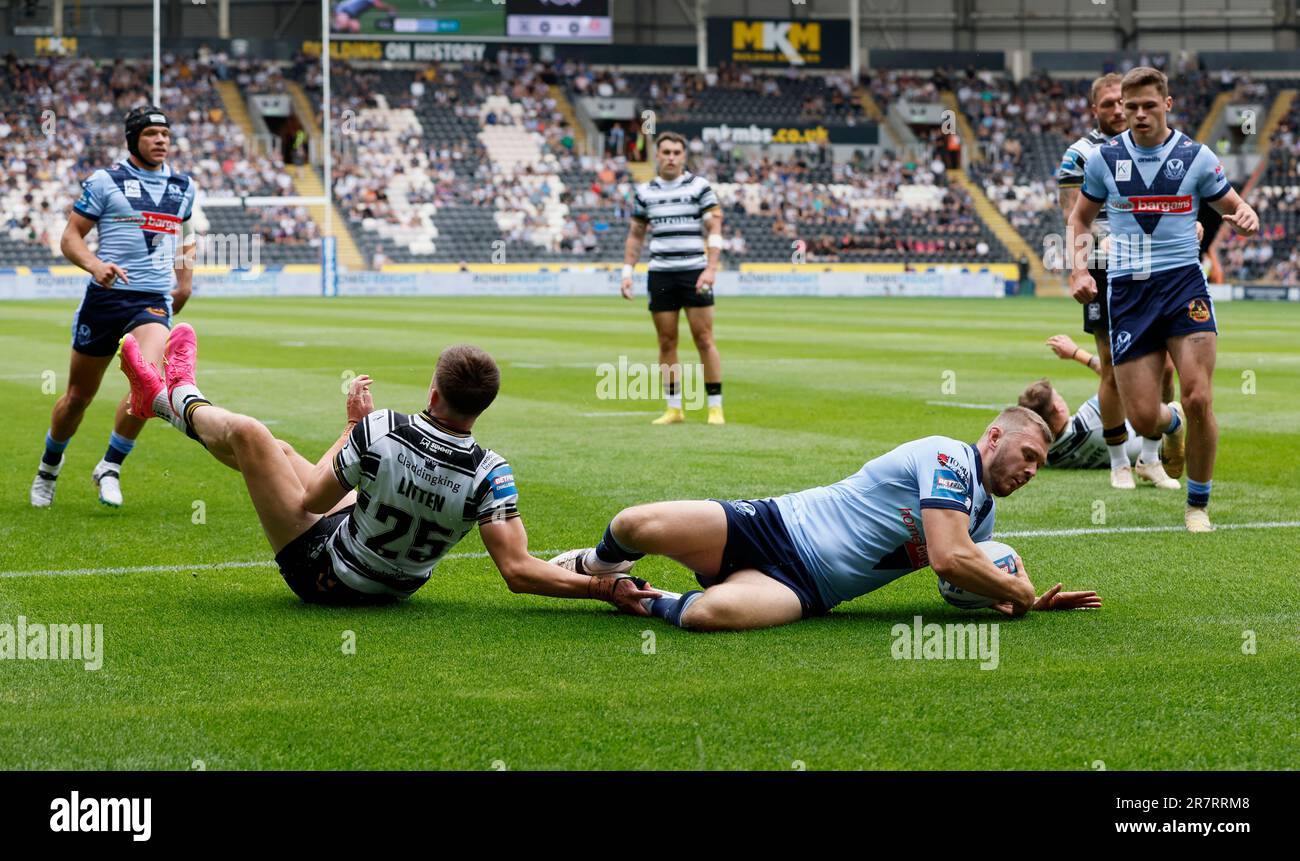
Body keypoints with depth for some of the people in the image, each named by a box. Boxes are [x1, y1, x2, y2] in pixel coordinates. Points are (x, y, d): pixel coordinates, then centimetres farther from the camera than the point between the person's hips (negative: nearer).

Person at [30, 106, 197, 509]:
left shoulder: (183, 187, 11)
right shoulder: (105, 181, -2)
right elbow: (70, 237, -2)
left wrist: (185, 279, 18)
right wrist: (95, 265, -21)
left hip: (154, 300, 2)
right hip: (105, 296, -2)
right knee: (79, 395, 8)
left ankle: (110, 467, -9)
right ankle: (49, 465, 33)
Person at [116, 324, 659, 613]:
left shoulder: (380, 432, -32)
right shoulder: (490, 474, -29)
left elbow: (313, 498, -14)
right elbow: (519, 572, -34)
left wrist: (354, 424, 0)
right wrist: (609, 588, -33)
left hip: (322, 573, -5)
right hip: (394, 587, 5)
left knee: (247, 434, 4)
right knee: (280, 452, 26)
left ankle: (182, 401, 40)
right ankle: (175, 403, 49)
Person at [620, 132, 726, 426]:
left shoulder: (699, 186, 0)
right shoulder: (645, 192, 10)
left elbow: (715, 228, -4)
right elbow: (635, 235, 18)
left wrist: (711, 268, -15)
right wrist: (627, 272, 9)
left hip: (694, 273, -3)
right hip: (660, 274, 3)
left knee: (704, 340, -5)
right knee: (666, 343, 3)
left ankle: (715, 408, -1)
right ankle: (674, 409, 10)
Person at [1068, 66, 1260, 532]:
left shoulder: (1196, 157, 1)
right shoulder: (1105, 158, 5)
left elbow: (1233, 205, 11)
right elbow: (1080, 217, 18)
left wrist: (1246, 217, -14)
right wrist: (1079, 268, 2)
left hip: (1182, 282, -1)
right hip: (1127, 289, 1)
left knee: (1197, 399, -16)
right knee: (1142, 417, -4)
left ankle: (1198, 504, 3)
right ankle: (1152, 445, 36)